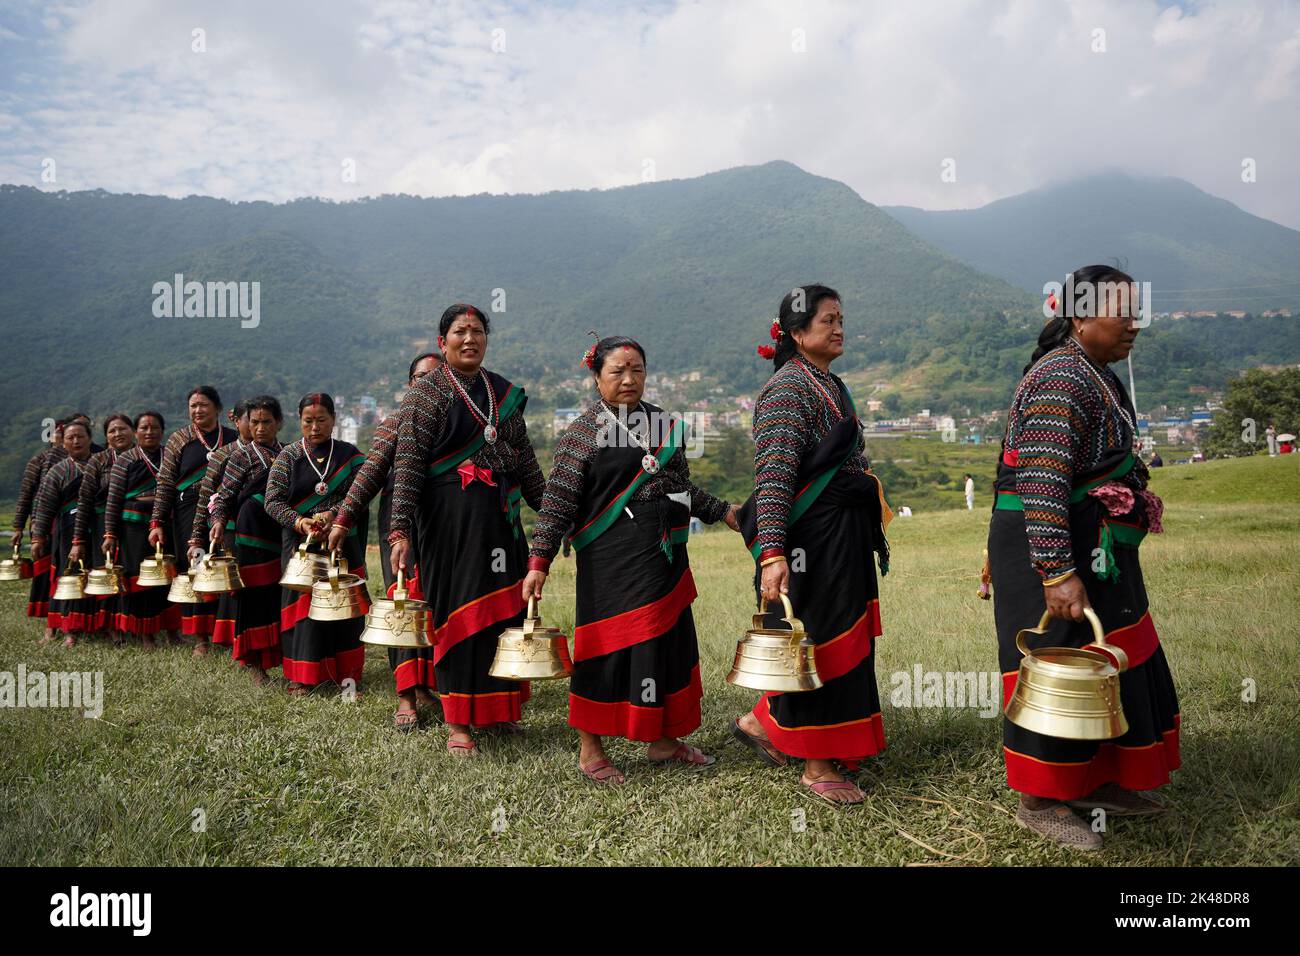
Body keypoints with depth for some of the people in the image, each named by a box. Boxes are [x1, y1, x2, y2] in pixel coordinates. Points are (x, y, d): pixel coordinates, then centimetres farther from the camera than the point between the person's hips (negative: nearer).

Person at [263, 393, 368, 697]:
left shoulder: (349, 454, 6)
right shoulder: (288, 456, 5)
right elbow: (273, 501, -2)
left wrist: (331, 515, -20)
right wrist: (300, 522, -18)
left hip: (342, 544, 0)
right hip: (301, 544, 0)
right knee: (303, 605, 1)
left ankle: (348, 674, 8)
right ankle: (302, 675, 10)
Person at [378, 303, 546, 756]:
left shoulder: (505, 391, 13)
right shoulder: (427, 392, -2)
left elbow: (524, 457, 18)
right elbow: (407, 464, -9)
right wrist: (401, 530, -16)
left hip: (502, 515, 5)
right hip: (450, 515, -5)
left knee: (505, 608, 8)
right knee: (459, 611, -1)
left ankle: (499, 707, 24)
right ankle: (457, 722, 10)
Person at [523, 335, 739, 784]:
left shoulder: (665, 424, 12)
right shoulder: (581, 433, -5)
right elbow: (557, 503, -8)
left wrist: (722, 511, 15)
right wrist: (539, 561, -13)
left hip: (665, 555, 6)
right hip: (611, 558, -6)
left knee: (669, 640, 12)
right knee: (608, 646, -1)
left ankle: (662, 739, 29)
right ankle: (590, 749, 17)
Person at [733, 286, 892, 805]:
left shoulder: (831, 385, 15)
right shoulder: (789, 387, -14)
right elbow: (774, 475, -23)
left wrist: (868, 532, 25)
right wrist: (772, 551, -32)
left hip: (845, 533, 10)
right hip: (810, 536, -10)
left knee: (843, 637, 15)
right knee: (821, 639, -1)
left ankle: (763, 721, 30)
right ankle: (818, 765, 14)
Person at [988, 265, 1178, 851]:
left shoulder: (1092, 374, 13)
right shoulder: (1064, 379, -20)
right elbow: (1042, 482, -29)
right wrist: (1058, 572, -33)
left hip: (1095, 548, 11)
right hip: (1052, 544, -11)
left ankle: (1095, 781, 31)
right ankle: (1039, 801, 12)